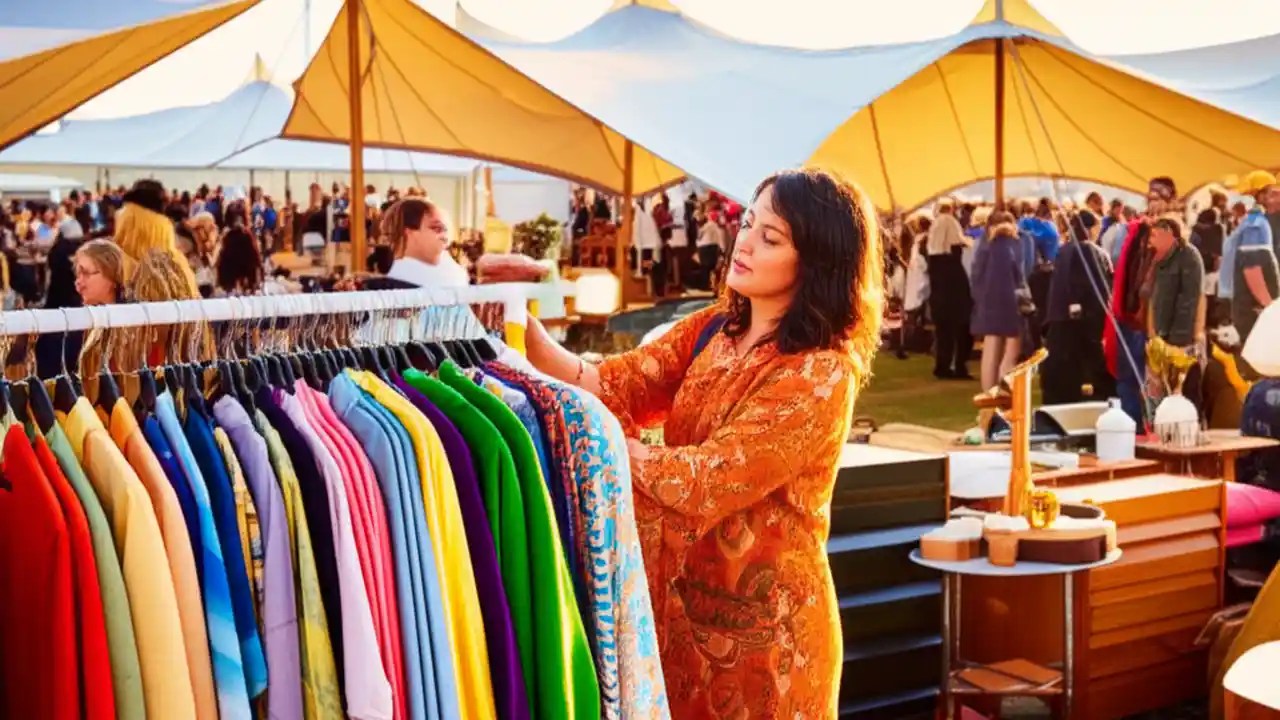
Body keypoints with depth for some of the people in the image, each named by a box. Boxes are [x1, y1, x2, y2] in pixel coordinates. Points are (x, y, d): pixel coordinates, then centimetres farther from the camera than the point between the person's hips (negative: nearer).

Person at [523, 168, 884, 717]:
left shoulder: (820, 374, -20)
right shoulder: (713, 329, 4)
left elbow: (707, 480, -24)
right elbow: (616, 385, -7)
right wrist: (530, 337, -21)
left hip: (761, 614, -6)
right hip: (683, 598, 7)